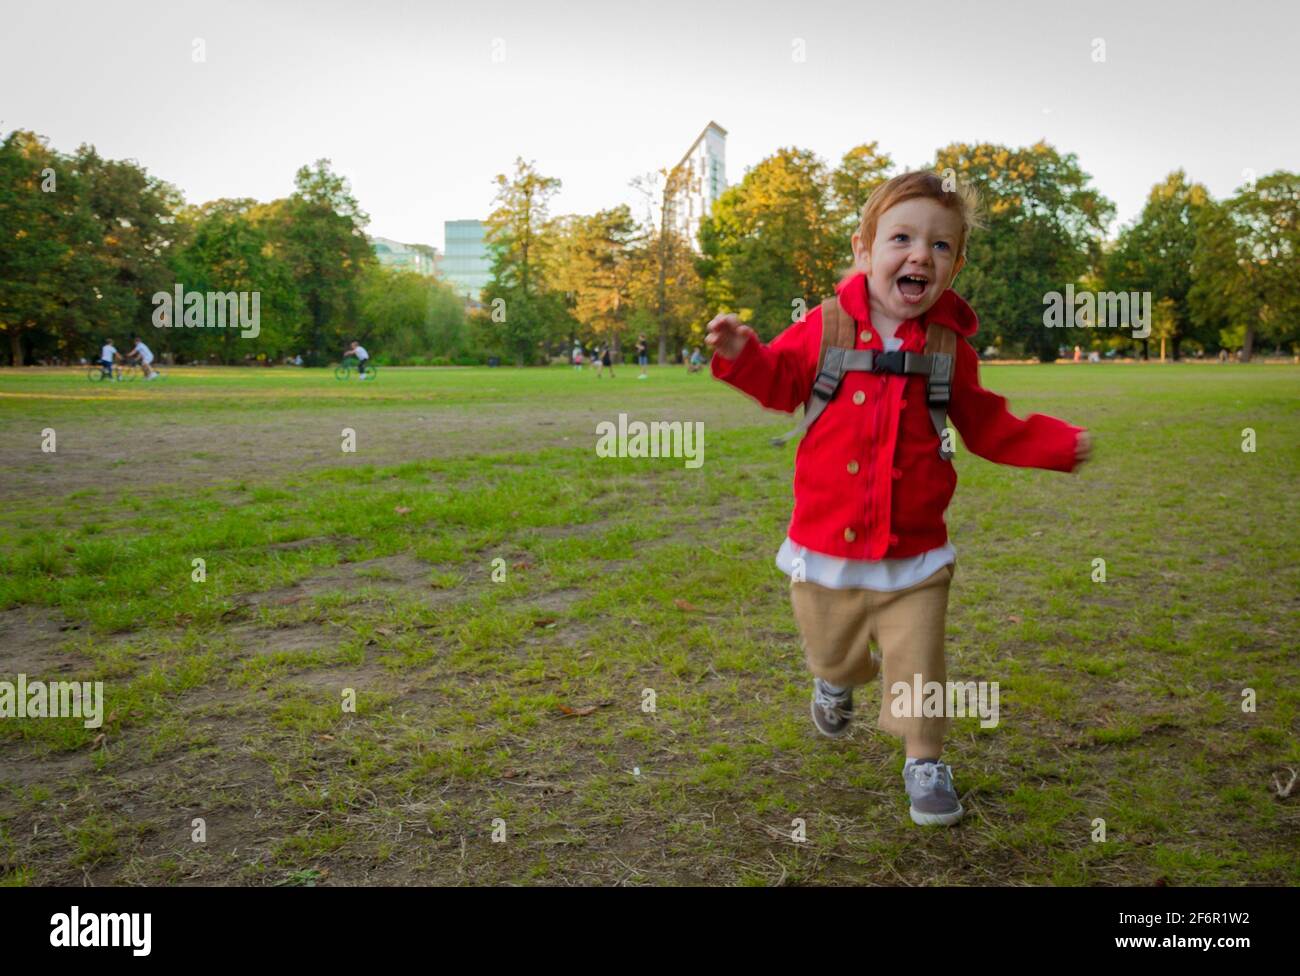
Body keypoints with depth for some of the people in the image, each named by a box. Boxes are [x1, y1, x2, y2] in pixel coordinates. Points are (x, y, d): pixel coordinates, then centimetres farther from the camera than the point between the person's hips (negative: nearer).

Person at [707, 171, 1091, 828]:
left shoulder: (949, 347, -3)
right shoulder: (825, 328, -7)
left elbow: (987, 427, 8)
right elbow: (782, 382, 7)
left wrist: (1057, 445, -2)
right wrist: (742, 355, -12)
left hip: (913, 555, 0)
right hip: (824, 546, 0)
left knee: (918, 666, 4)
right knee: (834, 654, 19)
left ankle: (924, 761, 30)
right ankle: (835, 680, 56)